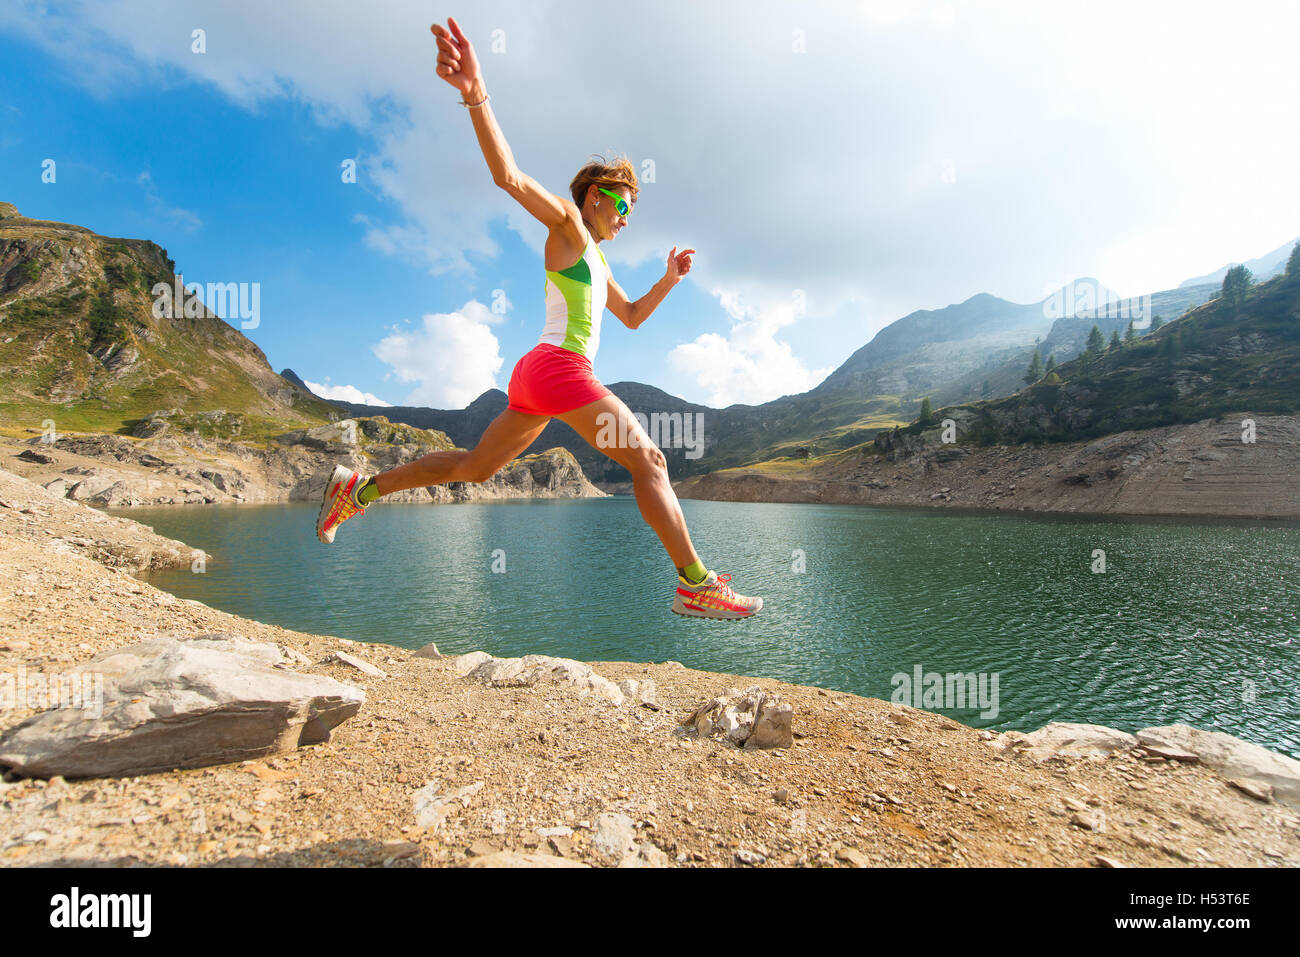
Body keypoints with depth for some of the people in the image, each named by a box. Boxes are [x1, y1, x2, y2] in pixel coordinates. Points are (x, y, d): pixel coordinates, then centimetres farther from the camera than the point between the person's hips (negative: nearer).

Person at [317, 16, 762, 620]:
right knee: (648, 459, -13)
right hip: (559, 366, -10)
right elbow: (509, 176, -13)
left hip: (537, 376, 10)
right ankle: (696, 586, -13)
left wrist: (670, 278, 24)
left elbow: (632, 316, 34)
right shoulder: (566, 222, 4)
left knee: (474, 467, 14)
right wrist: (474, 93, -27)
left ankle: (358, 489, 22)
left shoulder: (595, 260, 29)